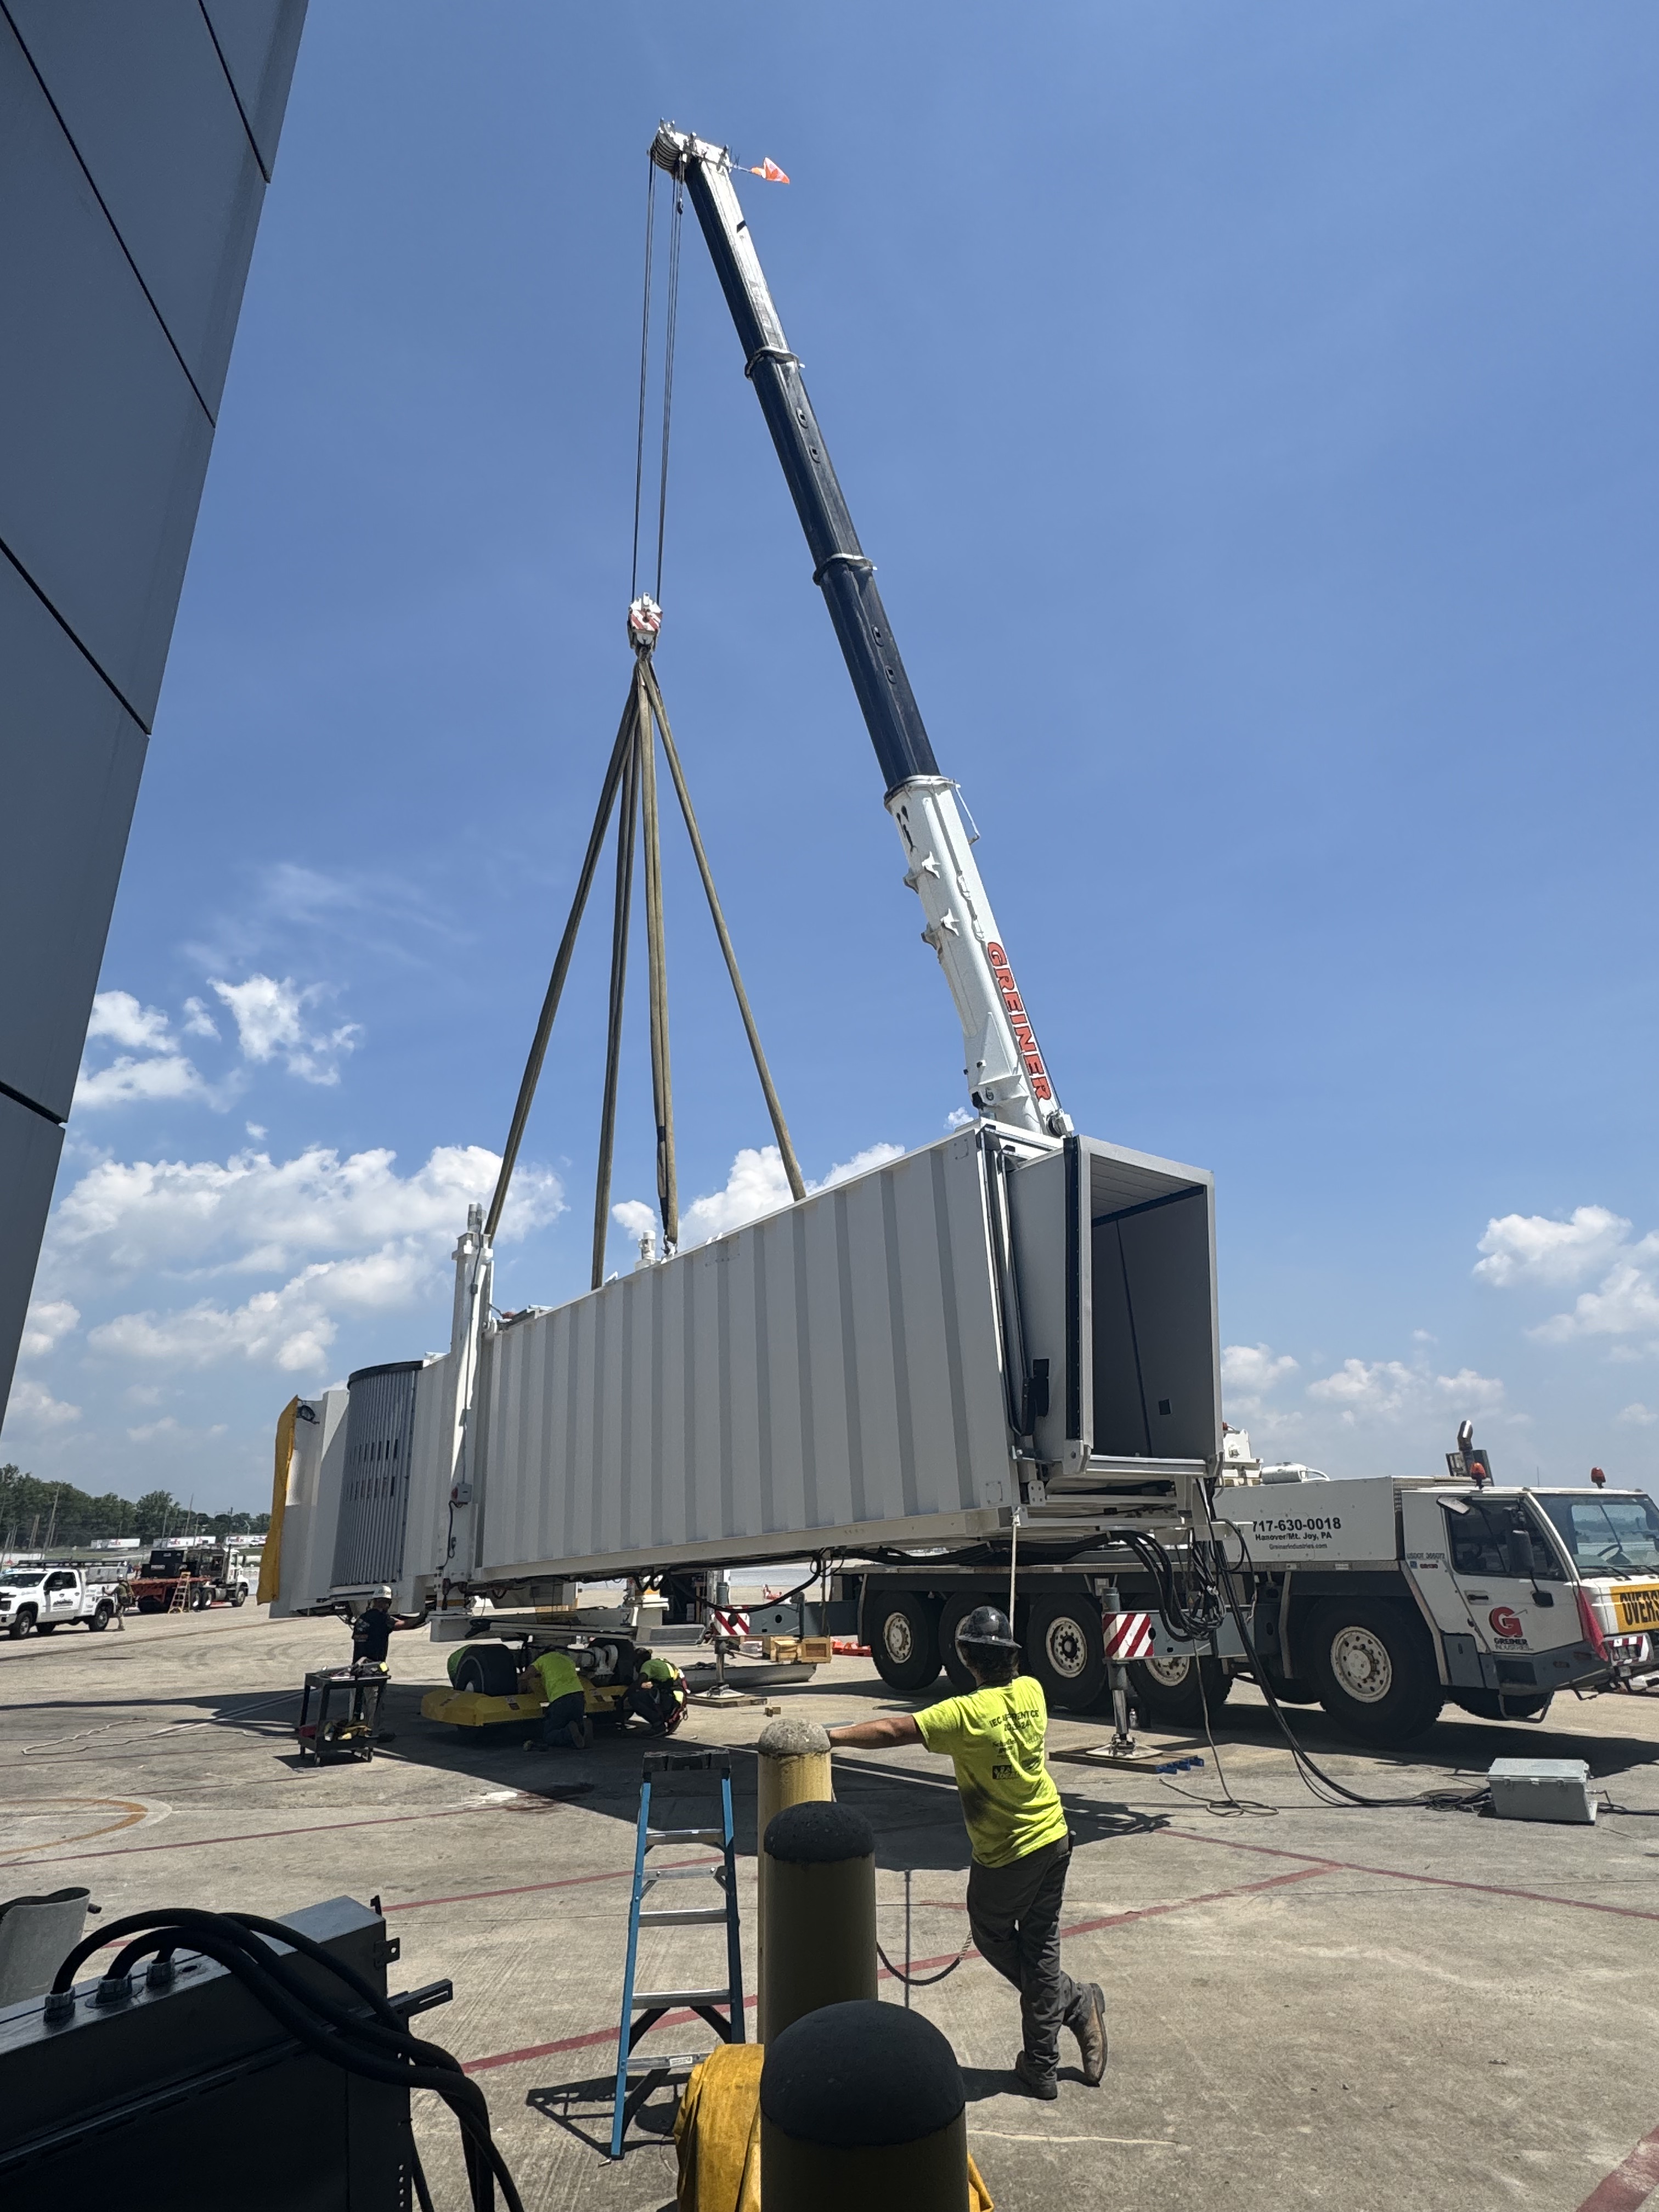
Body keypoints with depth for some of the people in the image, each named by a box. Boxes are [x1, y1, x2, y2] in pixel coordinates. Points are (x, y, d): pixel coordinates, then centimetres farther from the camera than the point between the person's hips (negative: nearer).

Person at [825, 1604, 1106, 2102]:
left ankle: (1075, 2003, 23)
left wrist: (831, 1736, -24)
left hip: (1004, 1856, -5)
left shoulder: (966, 1714, -26)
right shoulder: (1032, 1692, -9)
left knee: (994, 1938, 21)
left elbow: (894, 1730, -28)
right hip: (1054, 1840, 6)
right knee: (1040, 1949, 16)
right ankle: (1040, 2068, 23)